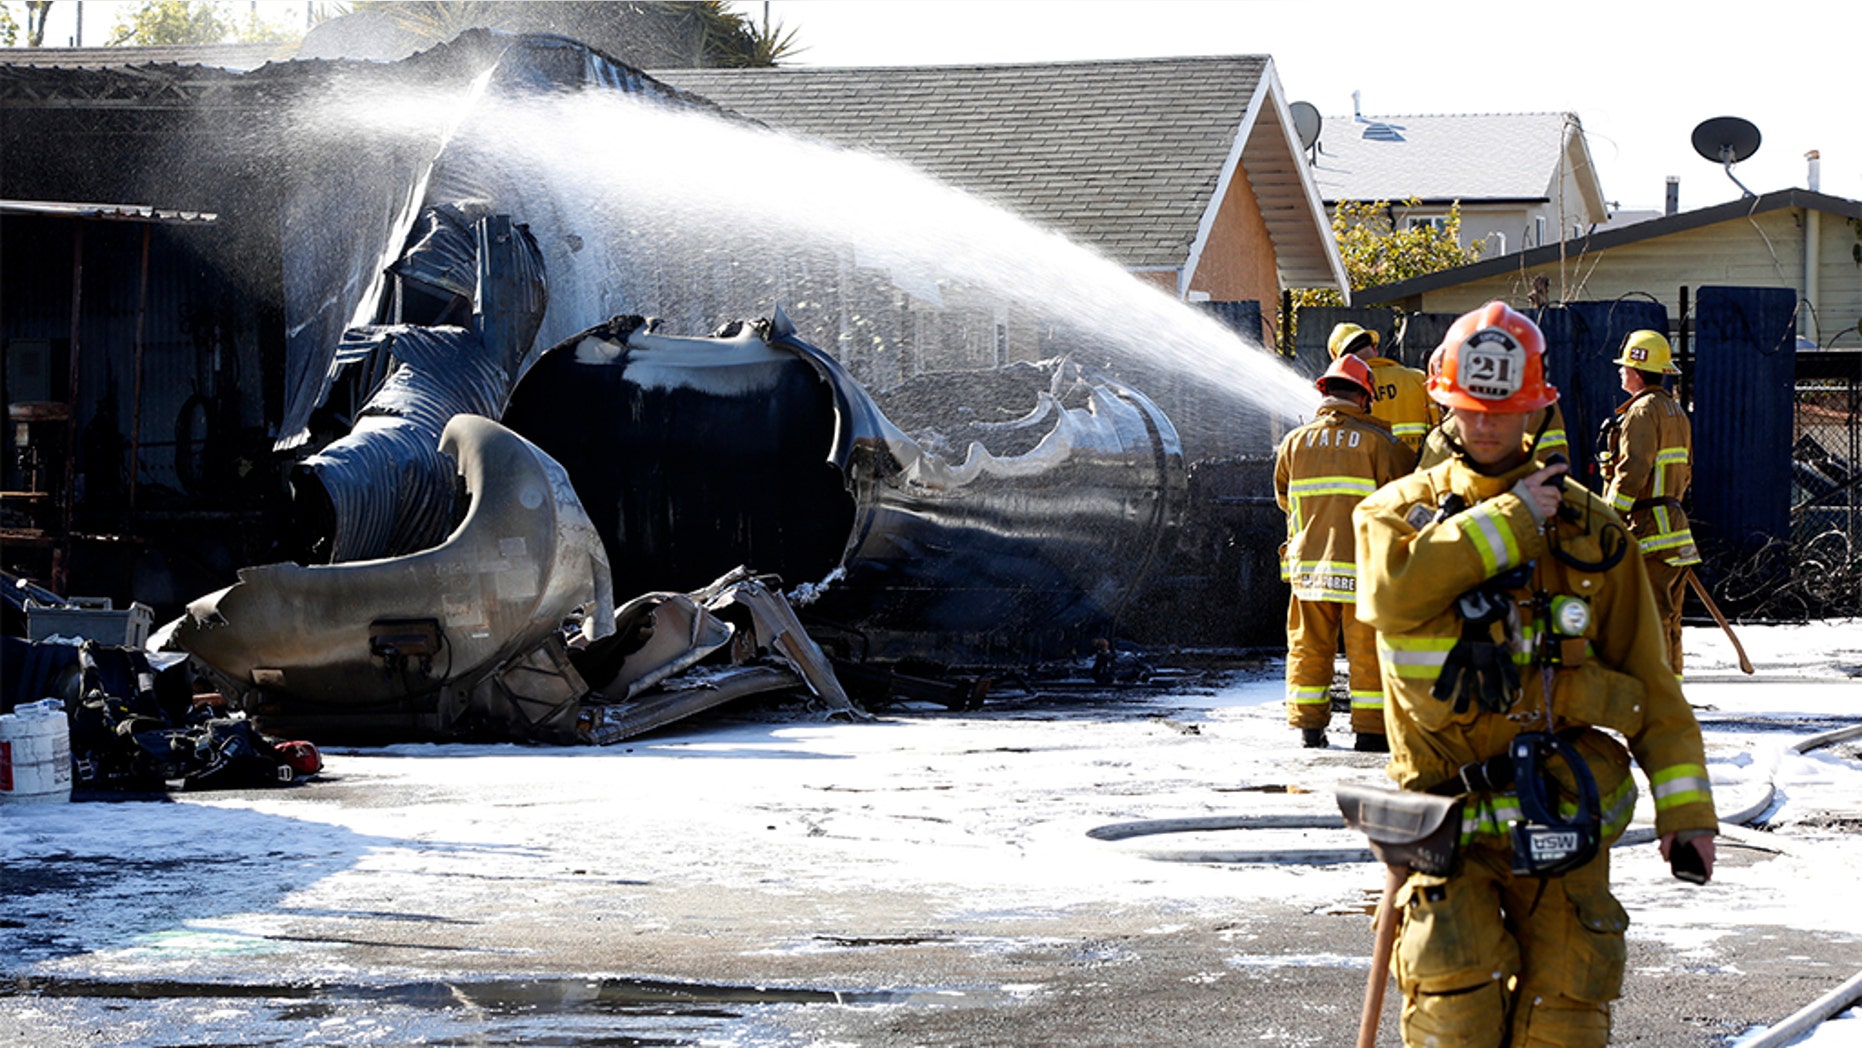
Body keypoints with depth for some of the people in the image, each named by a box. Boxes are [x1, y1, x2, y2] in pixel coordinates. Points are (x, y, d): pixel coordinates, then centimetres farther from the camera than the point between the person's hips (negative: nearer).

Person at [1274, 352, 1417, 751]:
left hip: (1308, 563, 3)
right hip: (1362, 564, -3)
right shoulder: (1377, 441, -5)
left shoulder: (1295, 442, 7)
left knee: (1308, 648, 11)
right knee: (1367, 650, 2)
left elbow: (1283, 496, 20)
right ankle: (1370, 728, 2)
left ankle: (1308, 724, 12)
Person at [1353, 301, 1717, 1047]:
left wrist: (1686, 808, 0)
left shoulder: (1589, 530, 10)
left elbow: (1649, 683, 10)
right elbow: (1393, 591, -18)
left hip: (1561, 815, 1)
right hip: (1448, 811, -1)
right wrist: (1509, 519, -10)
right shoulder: (1399, 511, 8)